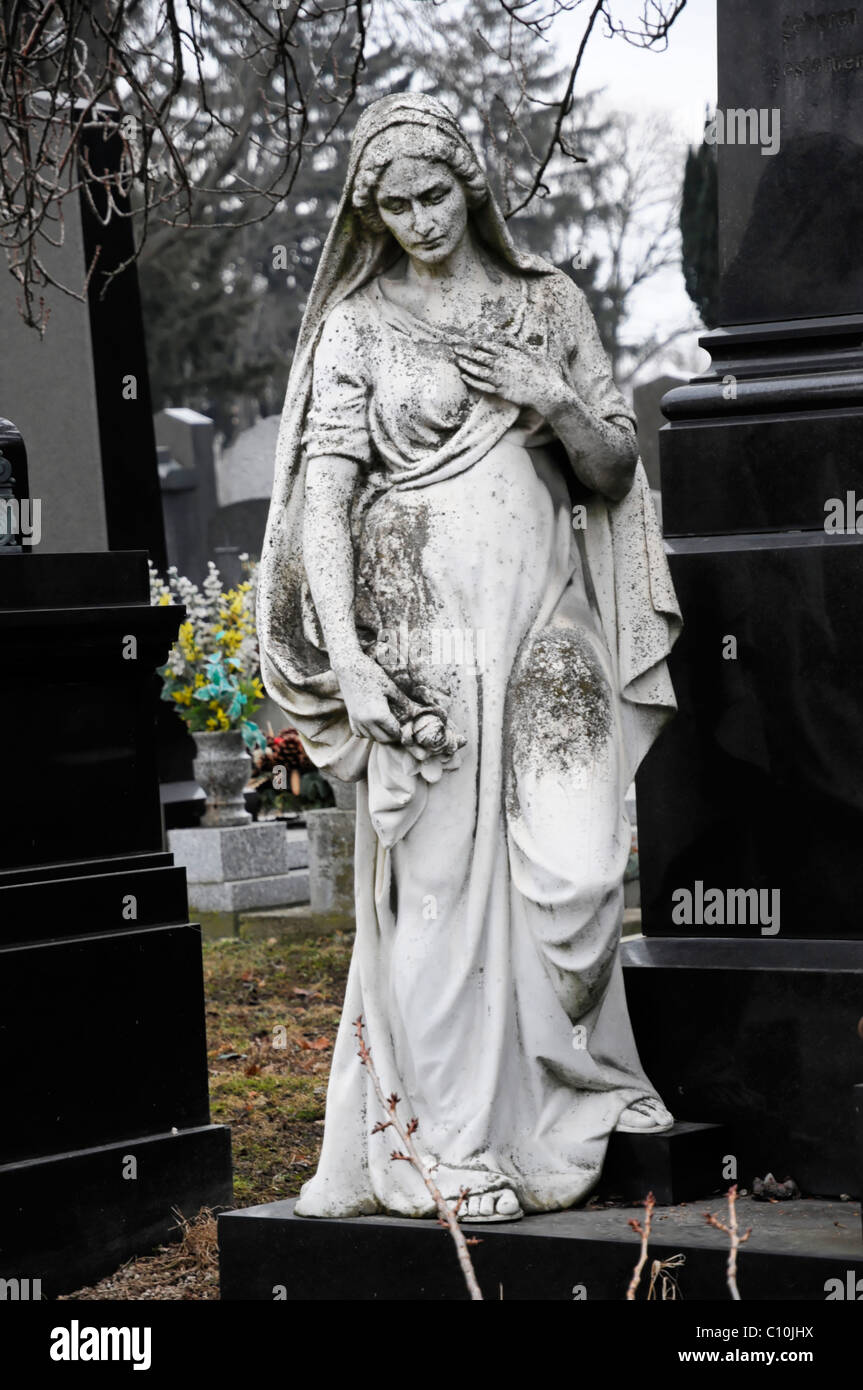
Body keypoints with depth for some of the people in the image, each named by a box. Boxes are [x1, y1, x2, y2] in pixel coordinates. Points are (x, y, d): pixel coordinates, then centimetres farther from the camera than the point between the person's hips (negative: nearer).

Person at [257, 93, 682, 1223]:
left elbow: (616, 473, 15)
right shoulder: (357, 327, 5)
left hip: (546, 621, 2)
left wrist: (557, 405, -6)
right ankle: (459, 1146, 6)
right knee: (440, 882, -3)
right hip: (422, 629, -2)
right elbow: (324, 494, -3)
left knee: (575, 866, -12)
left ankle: (584, 1082, 12)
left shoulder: (548, 305, 12)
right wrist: (345, 655, -14)